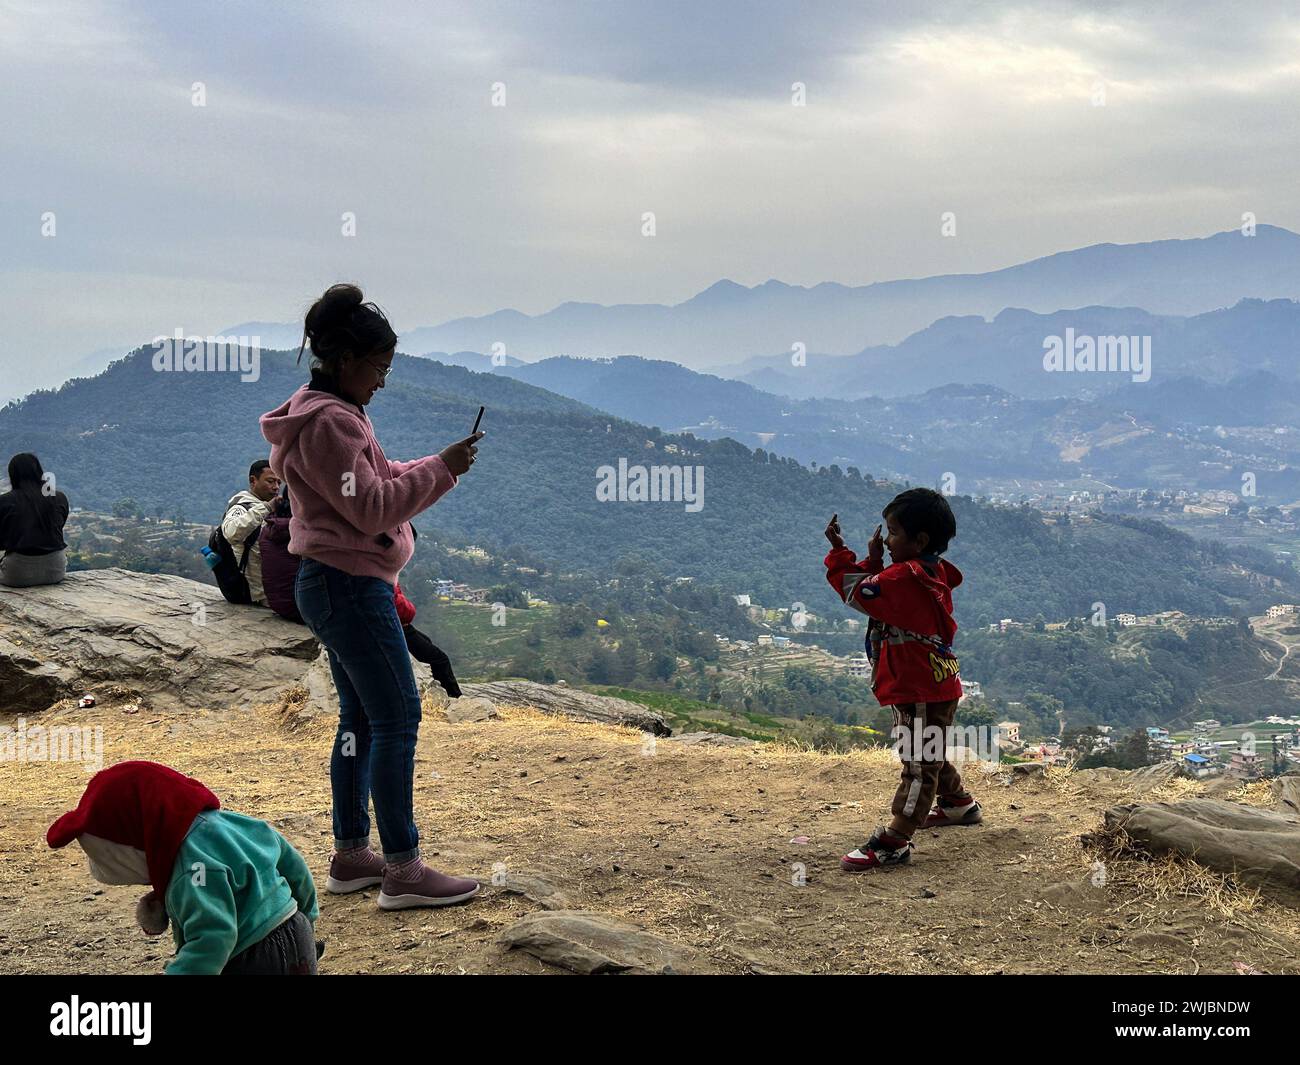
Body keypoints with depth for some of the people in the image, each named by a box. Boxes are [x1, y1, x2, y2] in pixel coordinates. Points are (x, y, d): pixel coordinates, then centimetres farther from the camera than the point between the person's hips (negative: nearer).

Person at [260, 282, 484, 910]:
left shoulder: (335, 415, 16)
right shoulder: (328, 422, -17)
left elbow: (378, 481, 17)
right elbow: (373, 508, -20)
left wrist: (439, 466, 4)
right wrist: (440, 468, -16)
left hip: (336, 583, 11)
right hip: (351, 585, -11)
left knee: (360, 718, 15)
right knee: (398, 718, -9)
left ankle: (351, 856, 22)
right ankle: (403, 871, -7)